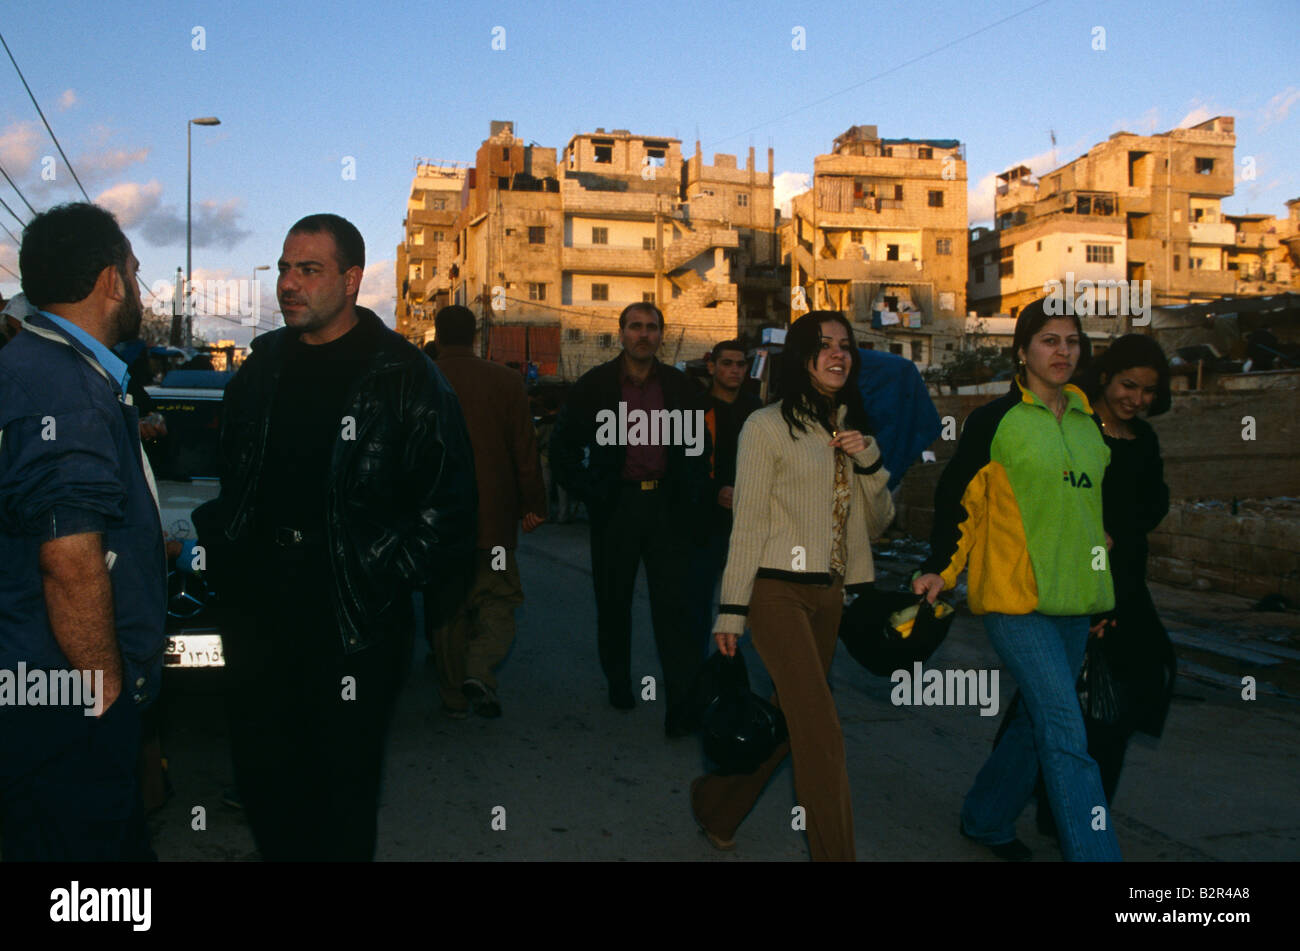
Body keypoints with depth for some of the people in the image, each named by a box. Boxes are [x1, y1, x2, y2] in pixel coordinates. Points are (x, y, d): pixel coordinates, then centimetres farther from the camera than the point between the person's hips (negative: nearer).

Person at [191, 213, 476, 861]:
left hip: (354, 623, -5)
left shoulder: (405, 377, -8)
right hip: (257, 613, 5)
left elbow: (449, 504, -9)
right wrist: (221, 552, 7)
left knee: (344, 779, 9)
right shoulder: (260, 369, 10)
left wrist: (383, 581, -14)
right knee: (260, 771, 15)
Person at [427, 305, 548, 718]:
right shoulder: (506, 381, -2)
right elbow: (525, 451, -2)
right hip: (493, 517, -1)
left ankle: (455, 696, 17)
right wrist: (533, 505, 7)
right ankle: (479, 670, -15)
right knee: (497, 601, 9)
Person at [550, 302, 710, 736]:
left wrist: (692, 496, 5)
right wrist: (586, 490, -1)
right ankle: (619, 684, 29)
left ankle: (683, 703, -3)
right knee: (613, 601, 11)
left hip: (666, 503, 0)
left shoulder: (681, 387, 6)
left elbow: (700, 448, 15)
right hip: (616, 505, 0)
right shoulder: (594, 385, 1)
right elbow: (562, 446, 6)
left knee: (673, 602, -5)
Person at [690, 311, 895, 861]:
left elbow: (877, 524, 15)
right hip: (778, 590, -6)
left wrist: (869, 463, -2)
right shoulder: (769, 426, -3)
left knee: (785, 723, 12)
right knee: (822, 732, -11)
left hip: (830, 594, 6)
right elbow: (748, 522, -6)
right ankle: (836, 851, -1)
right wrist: (732, 608, -9)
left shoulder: (852, 431, 15)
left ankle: (715, 807, 33)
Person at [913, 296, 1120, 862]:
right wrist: (940, 569, -6)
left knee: (1037, 721, 14)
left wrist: (1104, 580, 21)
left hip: (1073, 599, 7)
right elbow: (956, 496, -2)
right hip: (1013, 594, -6)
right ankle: (1094, 852, -7)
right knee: (1066, 732, -11)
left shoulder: (1089, 423, 12)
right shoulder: (995, 419, -6)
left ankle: (987, 819, 33)